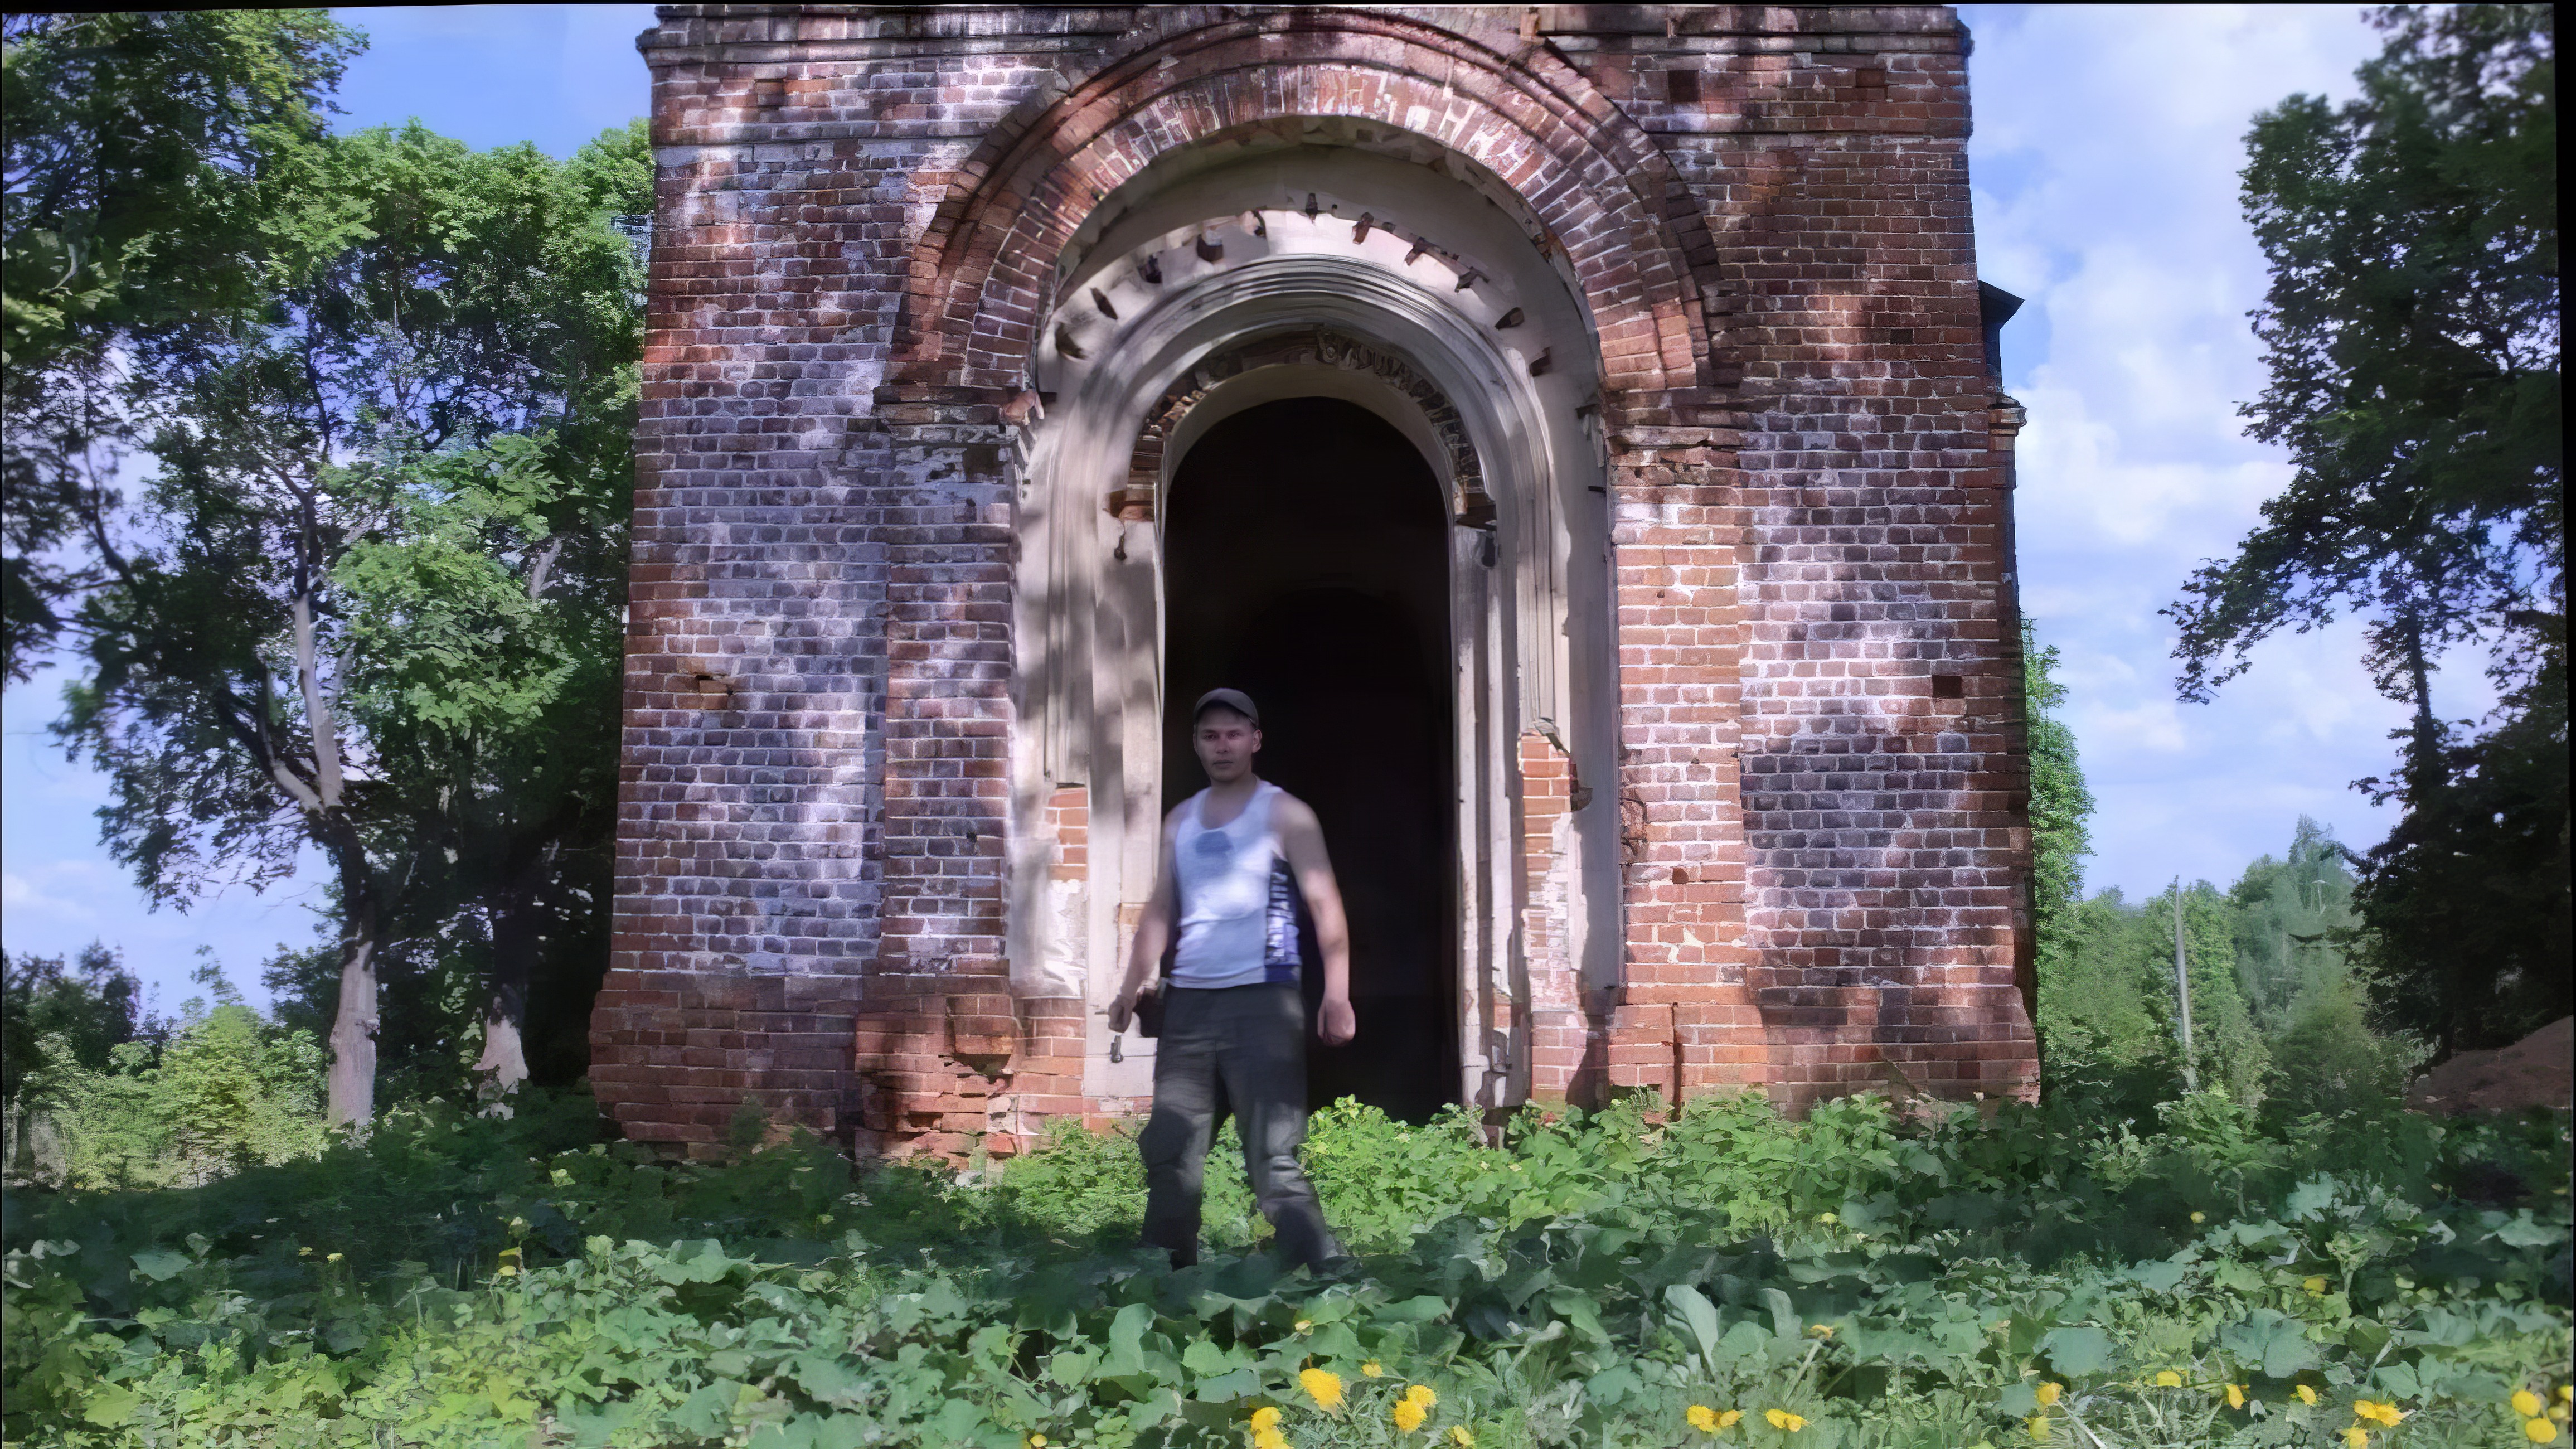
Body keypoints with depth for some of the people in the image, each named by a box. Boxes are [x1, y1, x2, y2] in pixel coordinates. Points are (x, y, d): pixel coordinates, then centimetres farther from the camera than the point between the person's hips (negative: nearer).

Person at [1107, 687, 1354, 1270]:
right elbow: (1160, 910, 17)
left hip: (1262, 1002, -5)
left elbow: (1324, 904, -7)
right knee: (1168, 1155, 7)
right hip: (1188, 1002, 5)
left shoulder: (1285, 814, 1)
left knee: (1273, 1159, -12)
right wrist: (1133, 985, 3)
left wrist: (1337, 993, -19)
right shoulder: (1179, 821, 16)